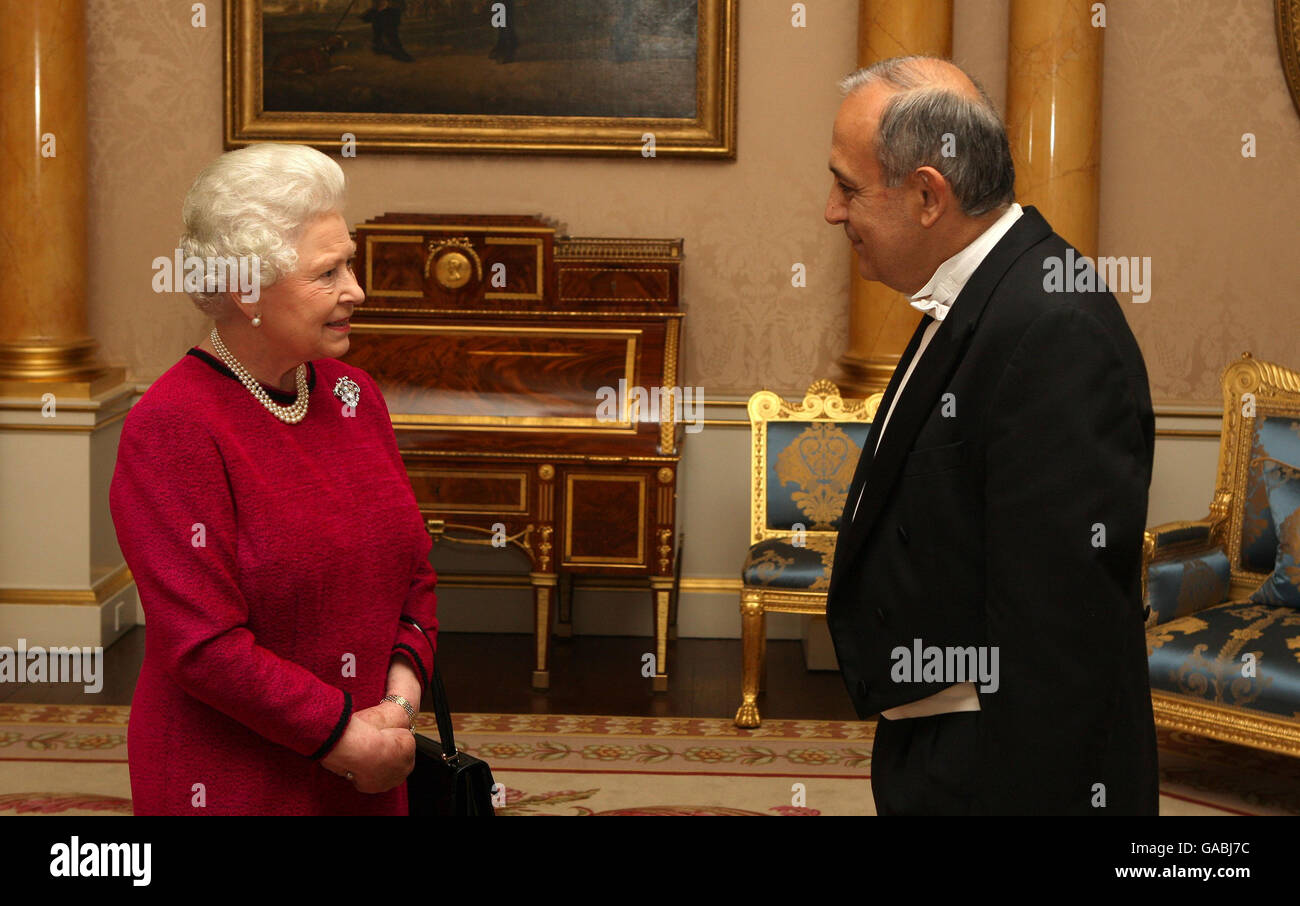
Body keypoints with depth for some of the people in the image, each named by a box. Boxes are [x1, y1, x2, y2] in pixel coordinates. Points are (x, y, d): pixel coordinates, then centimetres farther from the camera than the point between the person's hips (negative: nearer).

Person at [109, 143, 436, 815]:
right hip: (231, 784, -6)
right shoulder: (170, 429, -16)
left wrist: (400, 697, -5)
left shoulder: (353, 394, 6)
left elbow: (413, 570, 10)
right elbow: (202, 645, -20)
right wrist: (342, 735, -17)